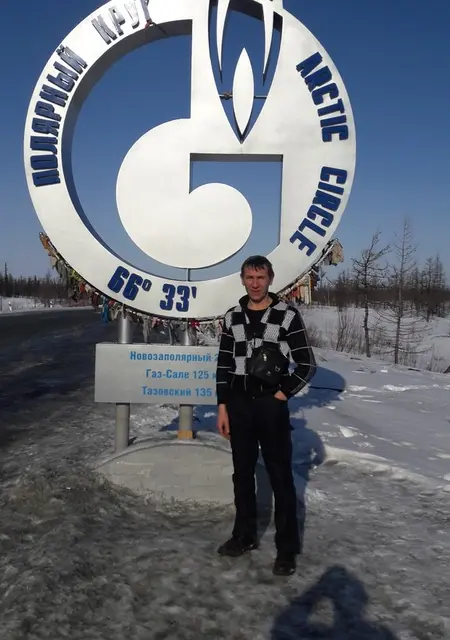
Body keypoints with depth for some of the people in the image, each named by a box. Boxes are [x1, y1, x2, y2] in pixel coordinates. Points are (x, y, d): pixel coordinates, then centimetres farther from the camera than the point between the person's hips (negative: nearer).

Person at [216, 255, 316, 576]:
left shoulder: (288, 315, -6)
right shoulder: (232, 317, 6)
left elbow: (307, 364, -3)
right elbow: (224, 365, 8)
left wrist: (284, 394, -8)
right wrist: (223, 406, 4)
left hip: (272, 404, -4)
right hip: (238, 403, 4)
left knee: (281, 475, 2)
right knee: (242, 472, 15)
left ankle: (287, 547, 14)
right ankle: (245, 535, 31)